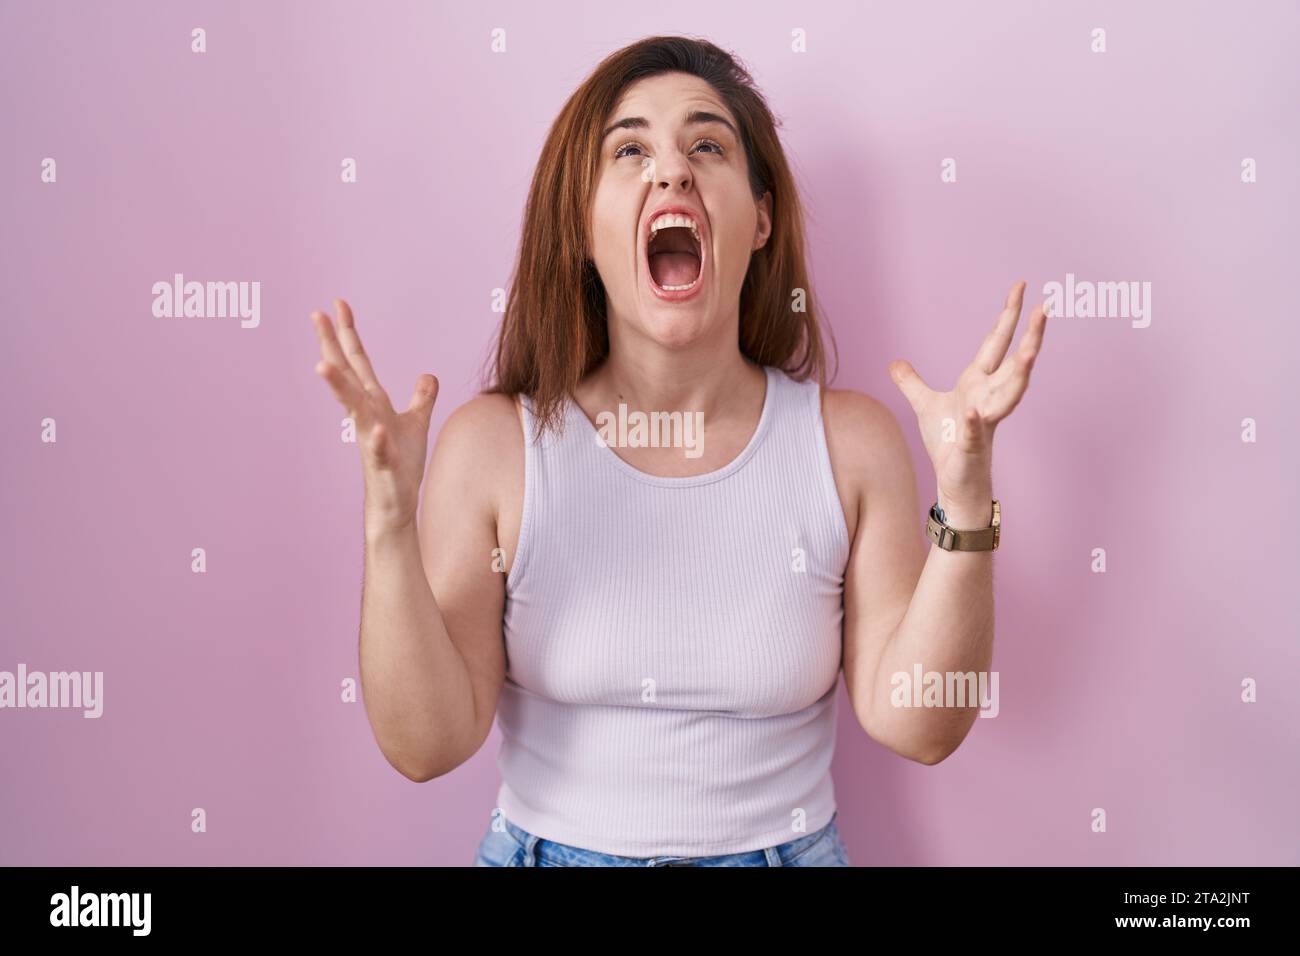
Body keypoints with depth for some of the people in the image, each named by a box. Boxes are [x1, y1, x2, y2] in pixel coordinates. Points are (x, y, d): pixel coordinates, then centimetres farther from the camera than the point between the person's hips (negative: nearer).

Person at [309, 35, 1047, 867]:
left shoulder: (852, 441, -12)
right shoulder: (493, 443, -14)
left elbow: (916, 726, -13)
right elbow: (427, 744, -16)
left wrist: (965, 500, -24)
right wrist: (390, 521, -28)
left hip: (787, 848, 1)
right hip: (550, 846, 0)